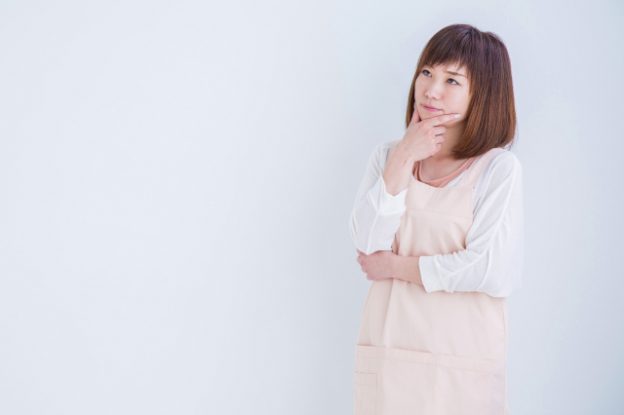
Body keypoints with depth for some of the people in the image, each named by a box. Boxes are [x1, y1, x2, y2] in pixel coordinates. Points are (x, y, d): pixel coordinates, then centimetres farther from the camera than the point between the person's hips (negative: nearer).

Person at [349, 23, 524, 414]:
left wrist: (395, 266, -7)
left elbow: (494, 273, -17)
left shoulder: (500, 168, -9)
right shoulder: (387, 154, 6)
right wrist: (402, 161, -12)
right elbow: (367, 244, -5)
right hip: (386, 349, 4)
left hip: (463, 357, -4)